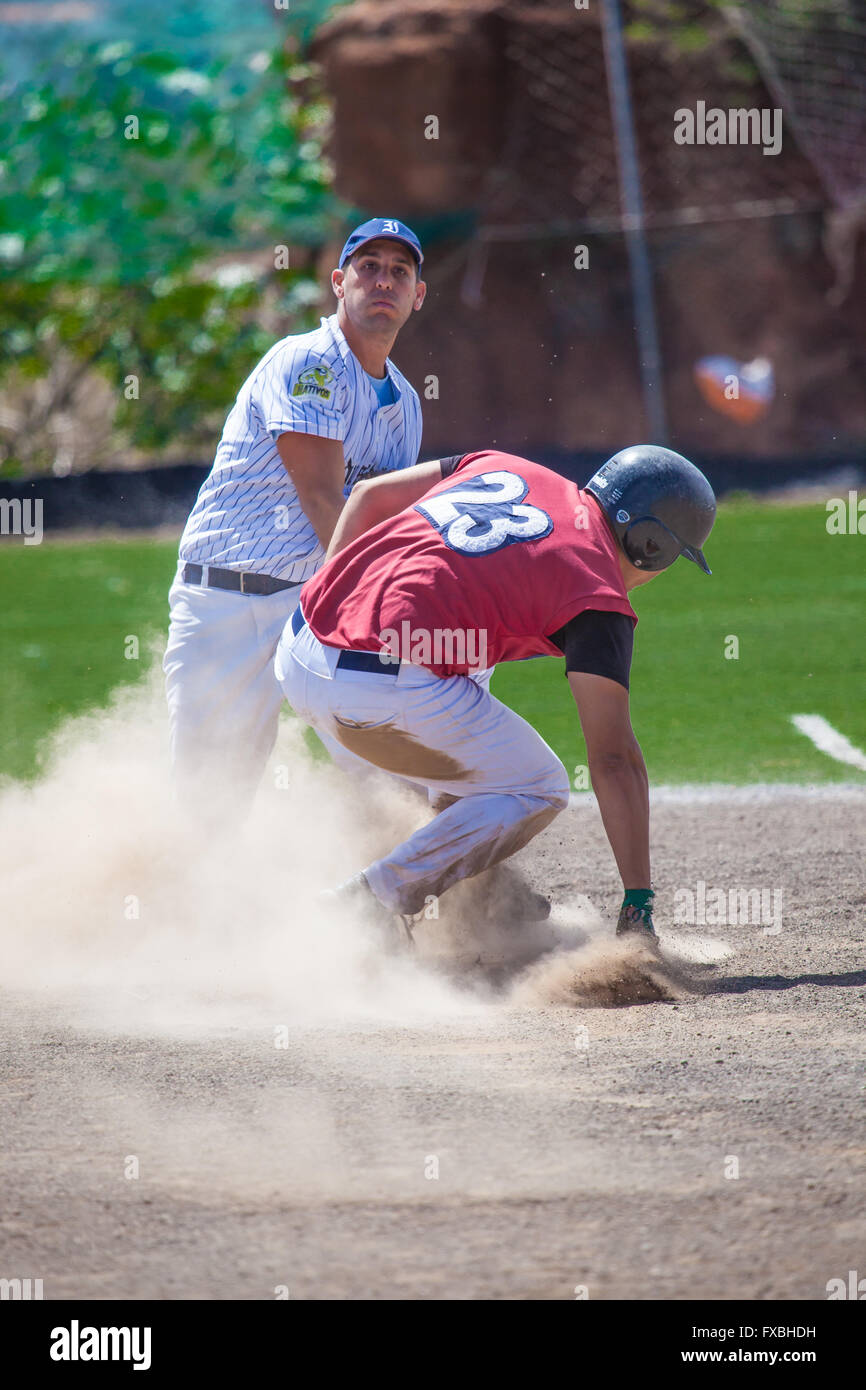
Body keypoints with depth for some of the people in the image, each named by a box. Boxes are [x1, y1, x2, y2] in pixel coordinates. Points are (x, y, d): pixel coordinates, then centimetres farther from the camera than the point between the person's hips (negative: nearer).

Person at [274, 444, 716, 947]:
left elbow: (369, 495, 23)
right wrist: (639, 905, -5)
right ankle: (372, 903, -4)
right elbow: (614, 759, -5)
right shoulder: (598, 595, -2)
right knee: (538, 790, 8)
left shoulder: (506, 469, 18)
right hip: (383, 690, -8)